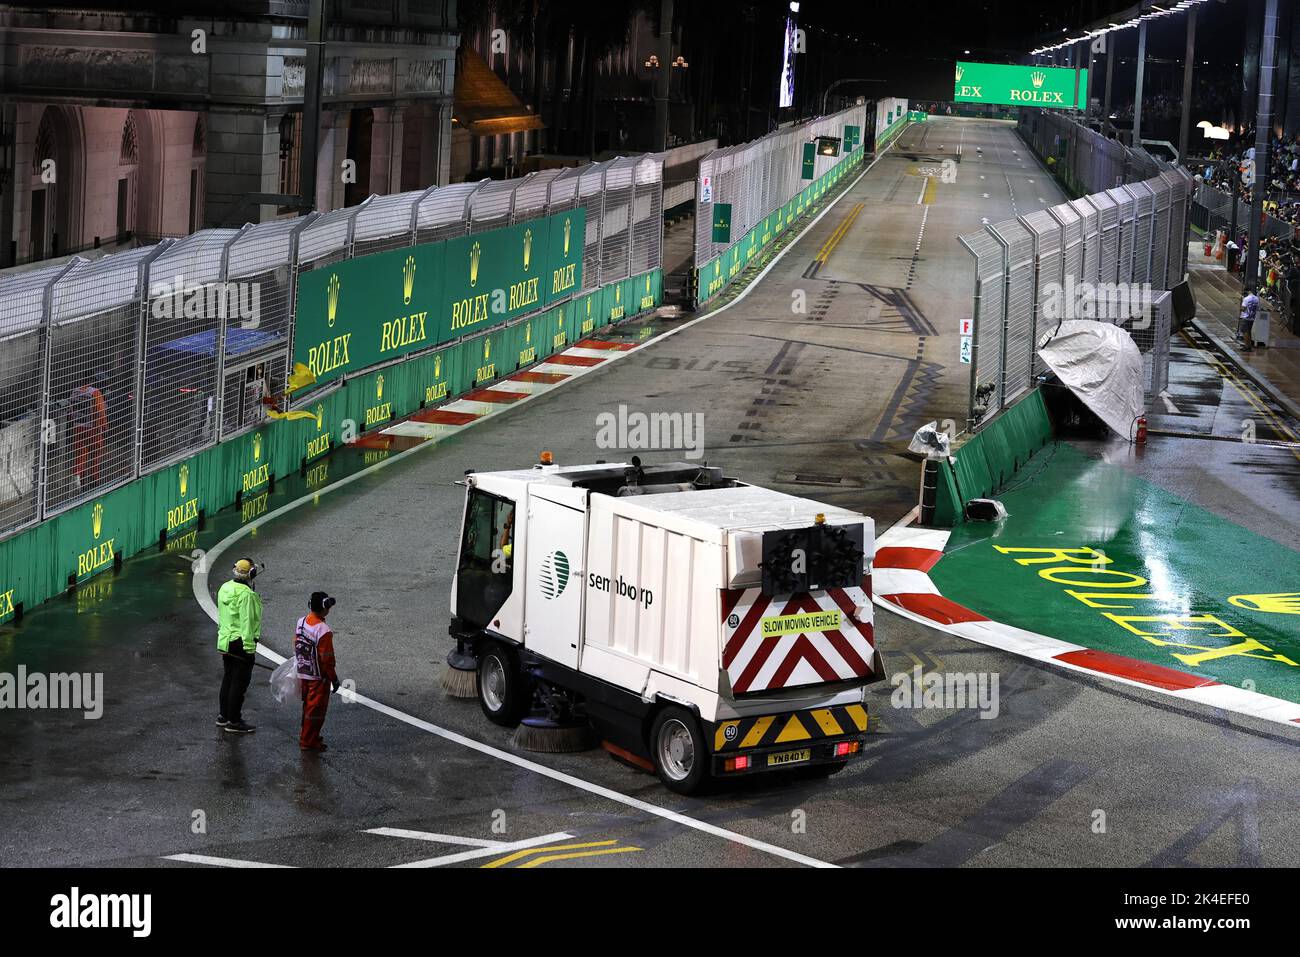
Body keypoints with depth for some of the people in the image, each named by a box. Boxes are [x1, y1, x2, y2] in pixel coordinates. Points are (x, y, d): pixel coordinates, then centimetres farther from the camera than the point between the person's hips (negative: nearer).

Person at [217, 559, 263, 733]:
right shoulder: (246, 594, -22)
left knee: (228, 678, 19)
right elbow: (247, 621, -23)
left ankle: (223, 716, 29)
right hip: (241, 643, -9)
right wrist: (250, 646, -20)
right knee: (240, 681, -1)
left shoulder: (225, 588, 6)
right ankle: (234, 721, 3)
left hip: (225, 640, 9)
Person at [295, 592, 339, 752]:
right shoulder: (323, 630, -25)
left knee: (308, 707, 21)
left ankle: (307, 737, 32)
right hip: (318, 677, -7)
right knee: (316, 709, 5)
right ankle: (308, 742, 12)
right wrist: (334, 679, -10)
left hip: (302, 674, 7)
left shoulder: (300, 622, -2)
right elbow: (327, 659, -21)